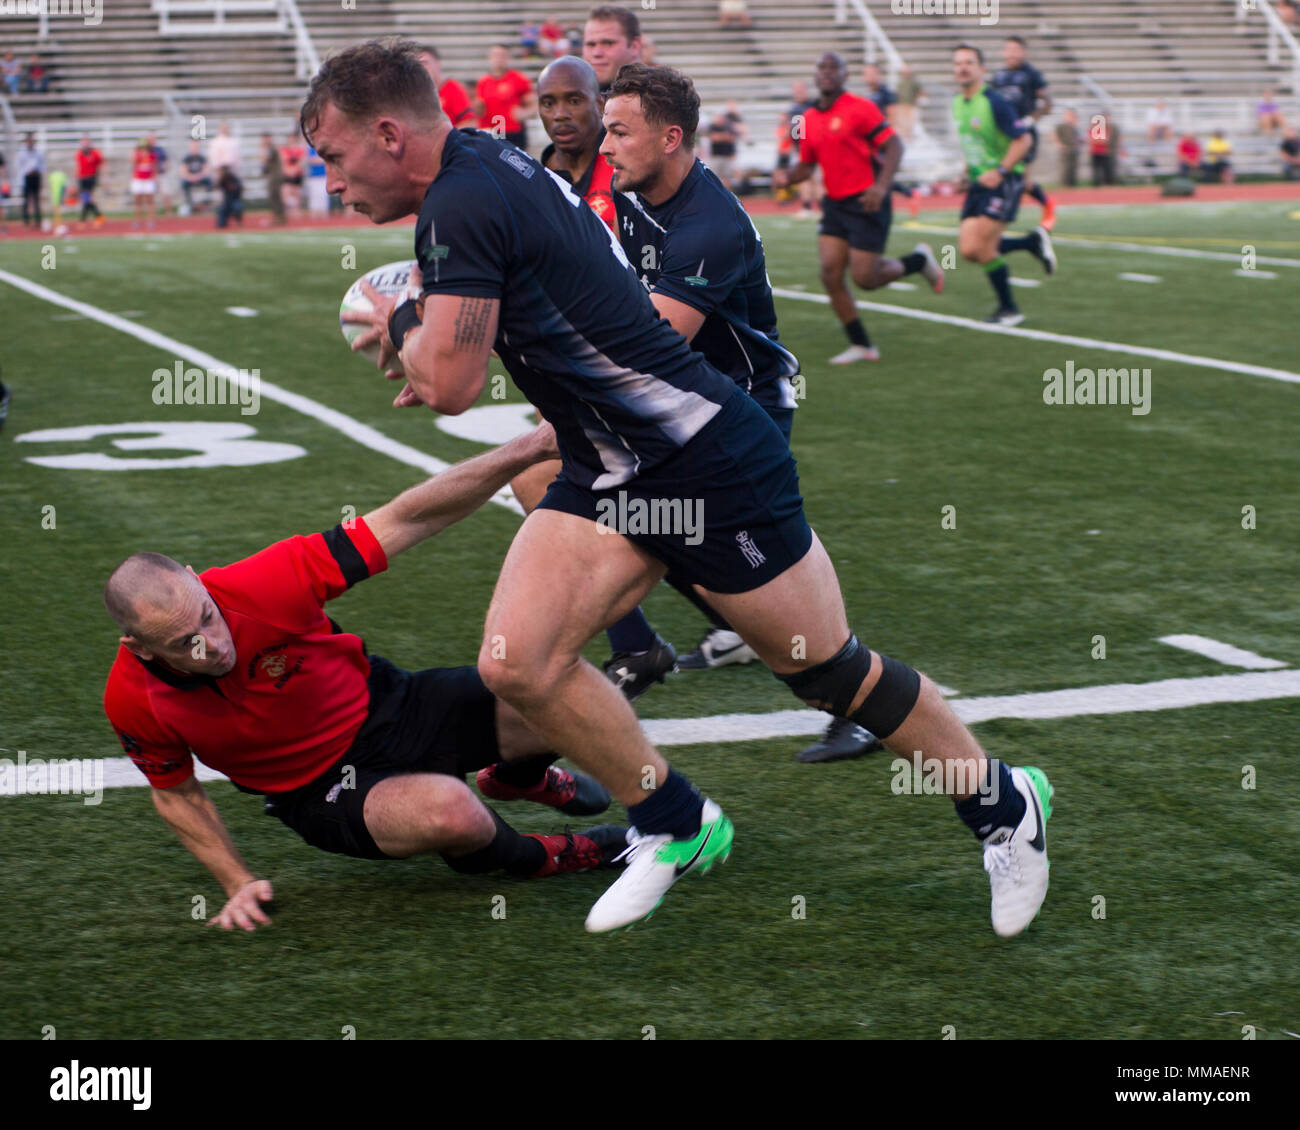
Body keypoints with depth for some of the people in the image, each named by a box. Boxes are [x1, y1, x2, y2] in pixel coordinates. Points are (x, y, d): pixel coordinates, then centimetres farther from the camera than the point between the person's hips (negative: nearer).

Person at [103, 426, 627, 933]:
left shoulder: (265, 584, -28)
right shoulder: (132, 703, -21)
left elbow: (402, 521, -25)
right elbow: (176, 792, 1)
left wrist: (528, 447, -28)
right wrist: (239, 882, -7)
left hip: (380, 707, 1)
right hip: (316, 791, -1)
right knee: (448, 811, -35)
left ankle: (517, 778, 22)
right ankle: (527, 858, 3)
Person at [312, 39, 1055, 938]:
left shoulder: (462, 203, -21)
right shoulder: (487, 165, 9)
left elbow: (450, 387, -22)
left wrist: (401, 325, -2)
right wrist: (423, 338, 18)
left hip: (712, 461, -9)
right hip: (606, 472, 9)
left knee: (832, 672, 4)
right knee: (515, 663, -4)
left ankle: (1006, 805, 25)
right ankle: (679, 828, 15)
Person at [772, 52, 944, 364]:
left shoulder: (860, 108, -10)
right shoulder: (809, 119, 9)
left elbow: (894, 146, -13)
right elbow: (807, 165, 18)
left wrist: (881, 186, -26)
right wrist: (787, 177, -4)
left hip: (866, 204, -6)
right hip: (835, 204, 6)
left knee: (864, 278, -7)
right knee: (830, 274, -6)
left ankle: (919, 261, 22)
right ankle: (861, 345, 6)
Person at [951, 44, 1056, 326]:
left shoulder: (994, 102, -15)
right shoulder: (958, 102, 9)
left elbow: (1023, 140, -15)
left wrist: (999, 171, -21)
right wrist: (968, 169, 15)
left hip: (1003, 182, -8)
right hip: (978, 182, 8)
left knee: (983, 248, -13)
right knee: (969, 250, -3)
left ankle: (1008, 308, 5)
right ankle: (1033, 241, 17)